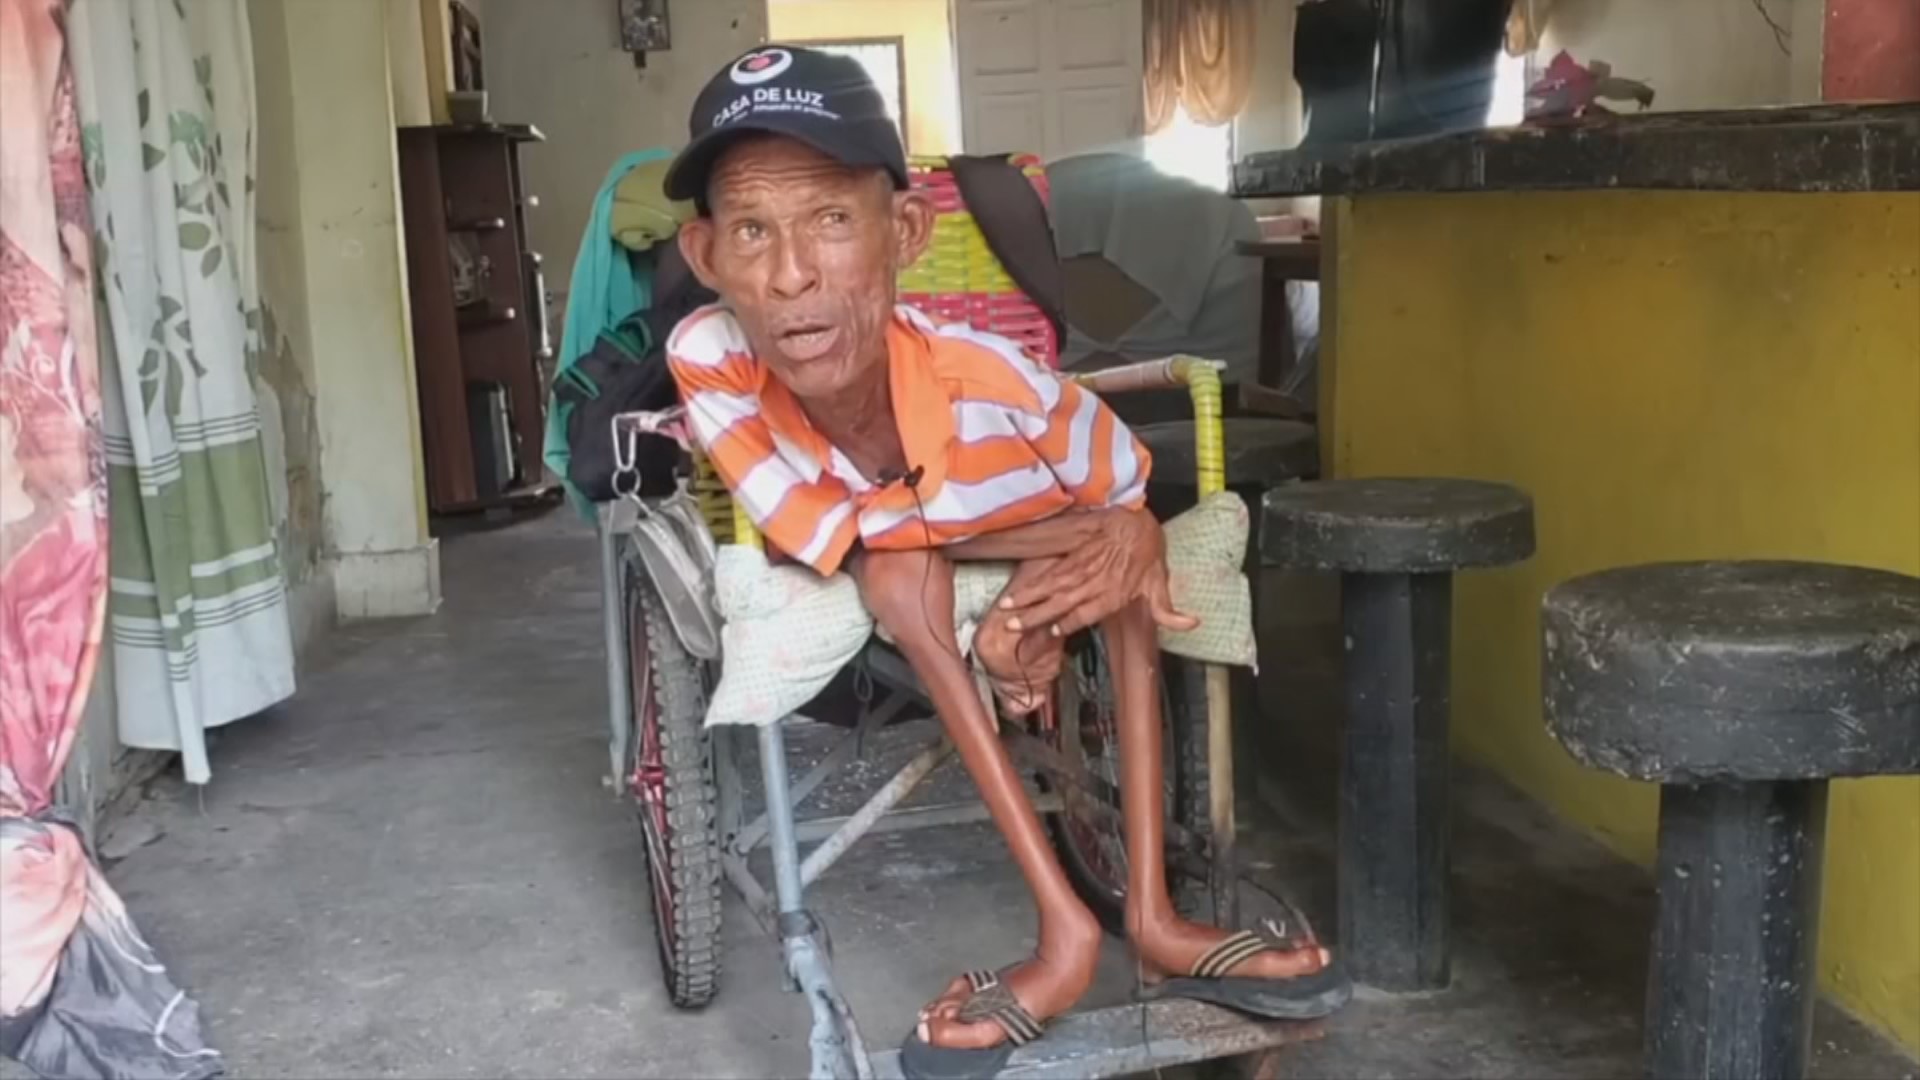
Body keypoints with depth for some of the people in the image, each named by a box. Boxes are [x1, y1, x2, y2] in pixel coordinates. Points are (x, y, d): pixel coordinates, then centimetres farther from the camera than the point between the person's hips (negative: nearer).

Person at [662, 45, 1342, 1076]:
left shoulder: (994, 383, -38)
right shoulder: (706, 360, -38)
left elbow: (1124, 510, -19)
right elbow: (842, 536, -30)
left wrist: (1045, 593, -39)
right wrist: (1061, 540, -35)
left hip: (1001, 588, 2)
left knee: (1122, 541, -20)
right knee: (900, 572, -32)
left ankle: (1151, 911, -20)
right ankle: (1063, 926, -27)